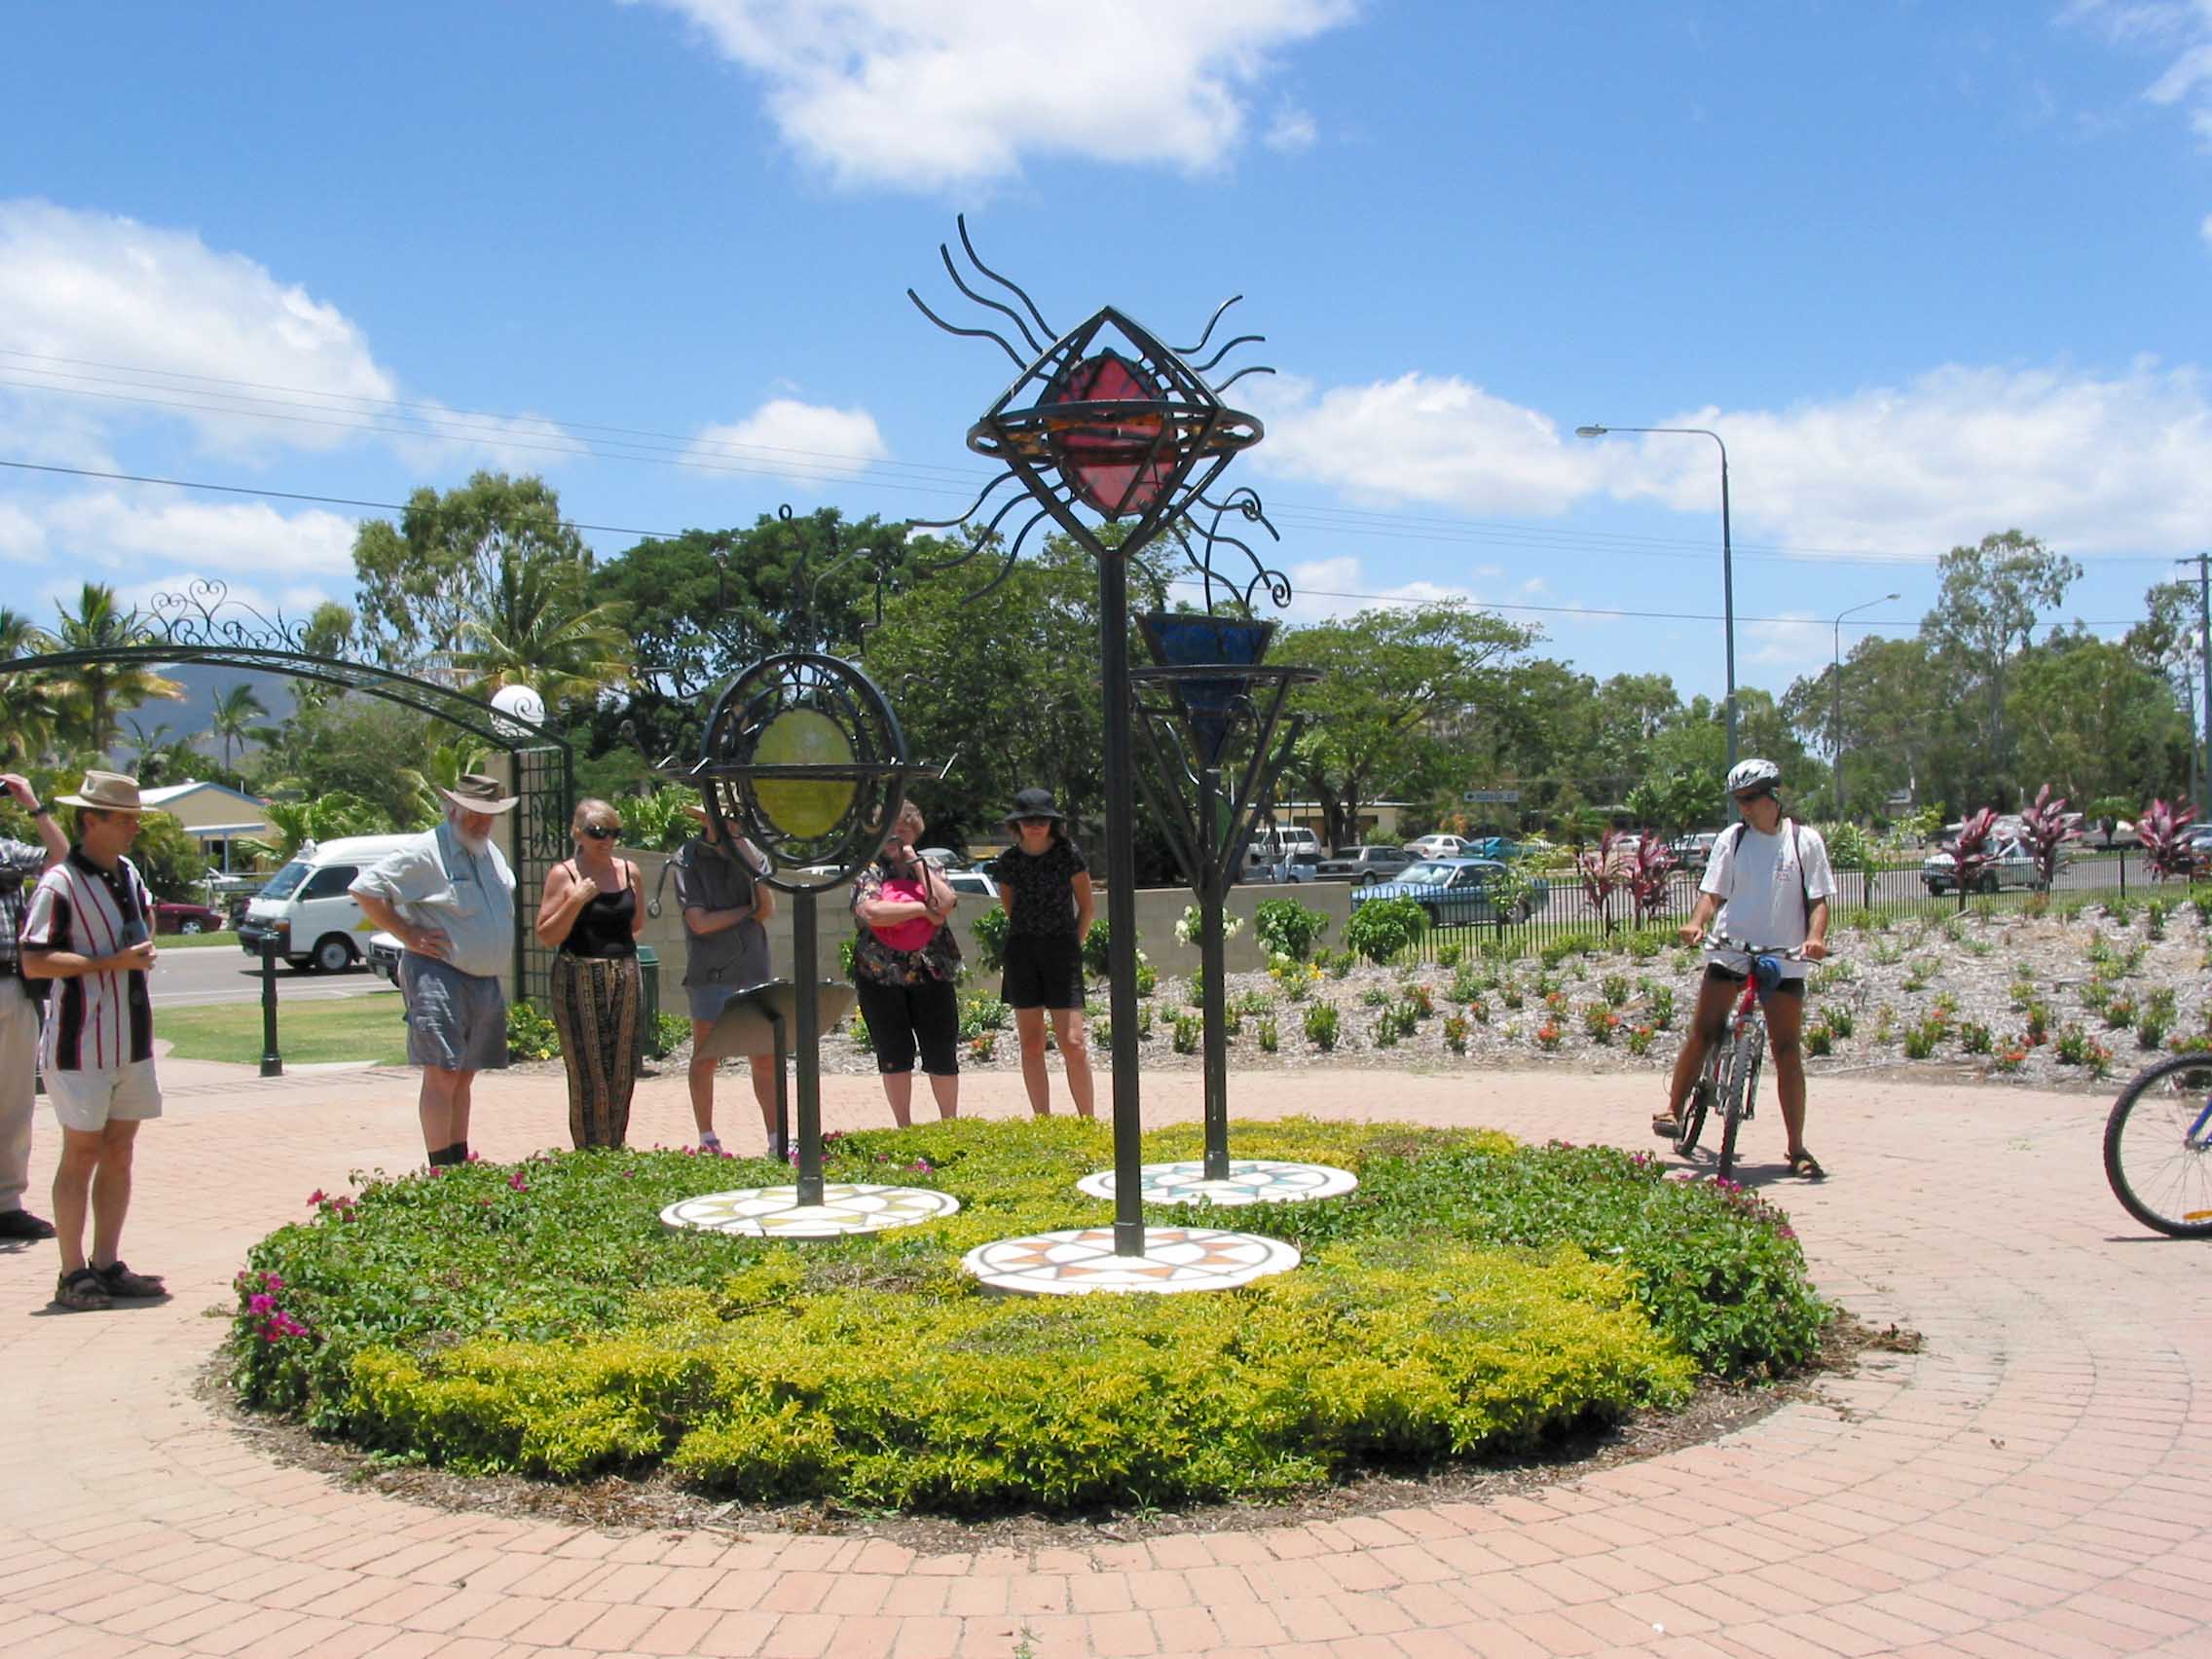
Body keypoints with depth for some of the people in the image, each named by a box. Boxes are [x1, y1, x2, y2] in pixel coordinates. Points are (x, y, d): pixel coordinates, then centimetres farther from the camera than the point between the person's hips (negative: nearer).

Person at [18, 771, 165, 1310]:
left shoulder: (129, 874, 10)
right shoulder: (59, 884, -13)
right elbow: (34, 962, -20)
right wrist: (112, 962, -21)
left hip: (132, 1039, 7)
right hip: (81, 1043, -7)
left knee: (119, 1153, 10)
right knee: (81, 1154, -1)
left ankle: (107, 1266, 18)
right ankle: (74, 1274, 7)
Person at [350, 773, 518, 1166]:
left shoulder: (492, 854, 18)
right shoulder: (425, 851, -9)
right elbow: (365, 888, -14)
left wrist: (506, 952, 20)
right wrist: (408, 935, -14)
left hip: (486, 983, 8)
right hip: (439, 977, -8)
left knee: (464, 1076, 13)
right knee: (442, 1075, -10)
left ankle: (460, 1164, 20)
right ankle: (441, 1172, -8)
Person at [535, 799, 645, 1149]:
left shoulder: (628, 871, 10)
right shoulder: (563, 875, -2)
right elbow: (546, 936, -7)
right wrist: (576, 901, -16)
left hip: (626, 978, 5)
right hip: (579, 980, -5)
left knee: (623, 1073, 4)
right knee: (588, 1073, -6)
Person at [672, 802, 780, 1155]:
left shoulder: (751, 853, 8)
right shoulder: (688, 859, -3)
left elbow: (768, 908, -5)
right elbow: (700, 922, -11)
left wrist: (746, 857, -13)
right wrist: (749, 910, -4)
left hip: (754, 970, 3)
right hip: (710, 975, -3)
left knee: (766, 1059, 2)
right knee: (705, 1059, 5)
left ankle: (775, 1140, 7)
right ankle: (707, 1140, 17)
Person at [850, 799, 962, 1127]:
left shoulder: (929, 868, 11)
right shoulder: (868, 871, 3)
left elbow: (946, 903, -10)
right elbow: (871, 912, -17)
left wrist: (915, 861, -6)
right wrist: (922, 909, -11)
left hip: (931, 974, 1)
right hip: (881, 976, -1)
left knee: (942, 1053, 2)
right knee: (894, 1054, 5)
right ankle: (903, 1128, 16)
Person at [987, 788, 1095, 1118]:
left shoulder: (1069, 854, -3)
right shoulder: (1007, 862, 4)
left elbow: (1086, 907, 5)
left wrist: (1073, 947, 5)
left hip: (1061, 947, -3)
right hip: (1021, 952, 3)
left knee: (1073, 1044, -10)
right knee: (1031, 1045, 4)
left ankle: (1087, 1120, 1)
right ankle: (1043, 1123, 12)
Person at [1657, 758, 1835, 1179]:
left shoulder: (1804, 840, 2)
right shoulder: (1732, 839, 5)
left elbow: (1818, 900, 1)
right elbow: (1713, 892, 4)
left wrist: (1815, 937, -17)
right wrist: (1697, 923, -16)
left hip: (1784, 959, -1)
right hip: (1729, 951, 1)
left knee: (1787, 1050, 0)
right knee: (1704, 1031, -8)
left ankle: (1797, 1149, 6)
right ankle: (1672, 1109, 6)